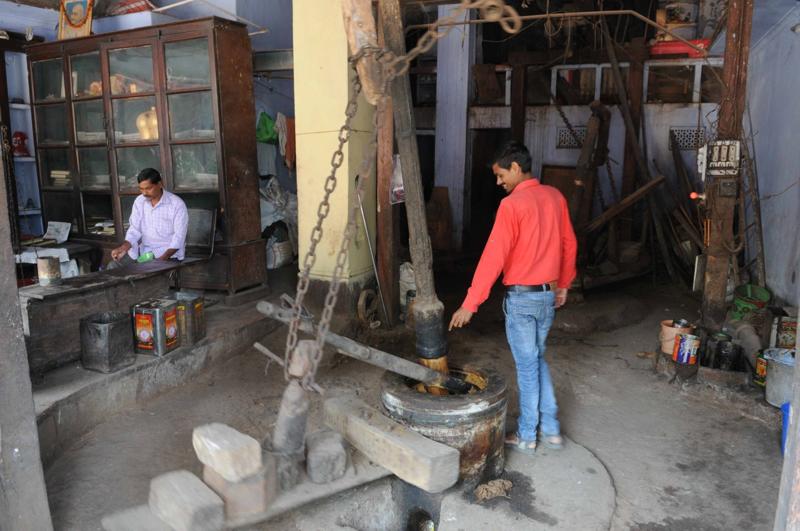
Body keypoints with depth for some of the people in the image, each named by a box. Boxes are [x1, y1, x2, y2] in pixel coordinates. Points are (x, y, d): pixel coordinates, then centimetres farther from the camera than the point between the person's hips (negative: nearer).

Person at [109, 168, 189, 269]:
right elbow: (135, 230, 3)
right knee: (113, 266, -7)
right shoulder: (139, 201, 4)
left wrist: (163, 258, -28)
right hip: (143, 249, 6)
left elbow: (179, 237, -16)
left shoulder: (177, 204, -14)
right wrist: (124, 247, -18)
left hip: (168, 252, -6)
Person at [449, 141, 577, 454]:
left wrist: (470, 304, -20)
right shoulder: (555, 197, 5)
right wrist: (563, 284, 24)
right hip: (548, 294, 7)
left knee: (527, 366, 5)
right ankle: (550, 430, 26)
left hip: (521, 297, -7)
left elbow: (493, 257, -22)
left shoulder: (512, 204, -18)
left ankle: (526, 437, 20)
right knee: (537, 359, 20)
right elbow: (569, 244, 13)